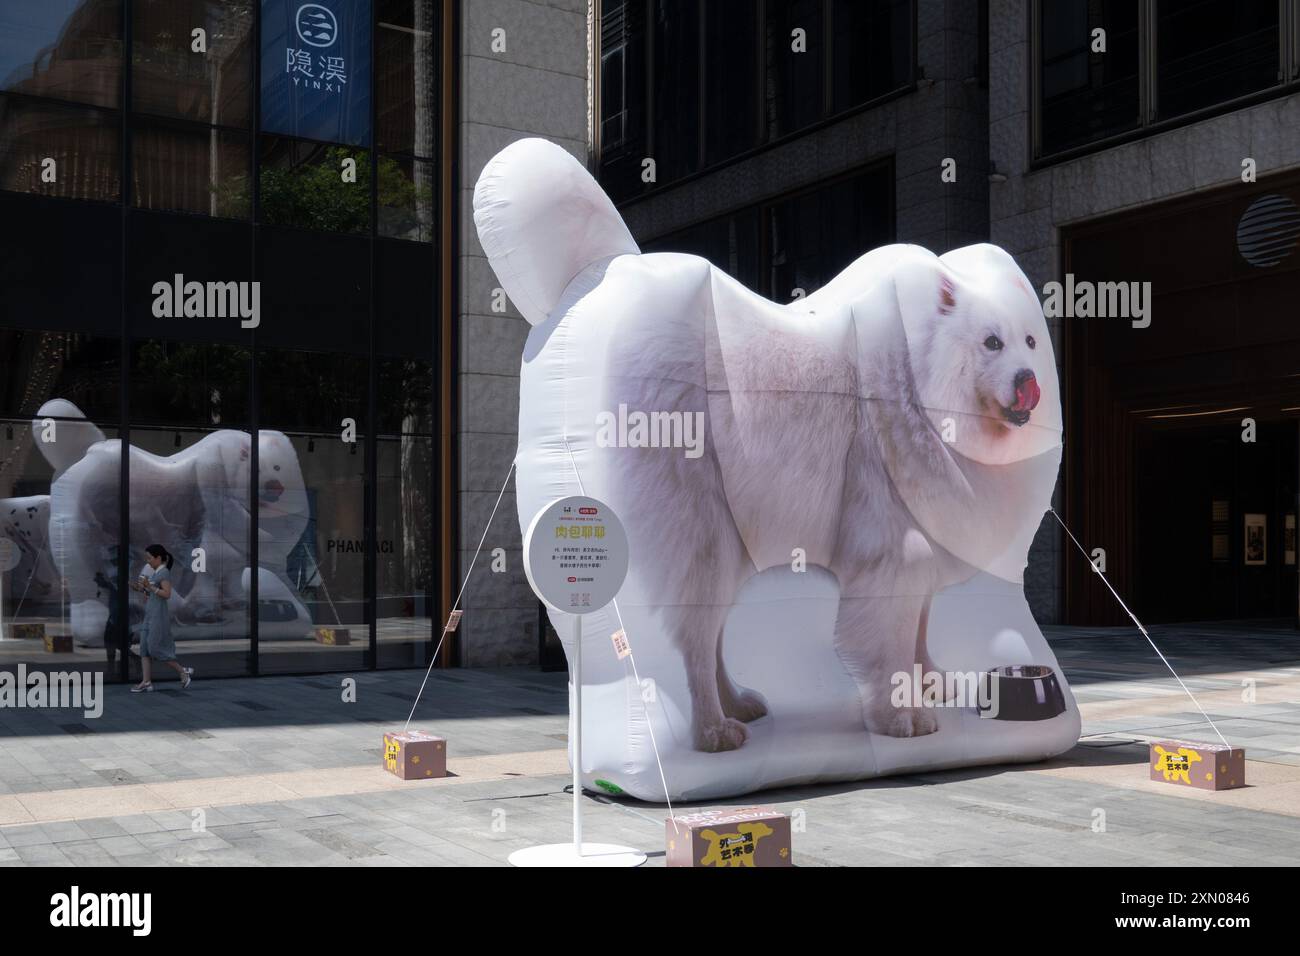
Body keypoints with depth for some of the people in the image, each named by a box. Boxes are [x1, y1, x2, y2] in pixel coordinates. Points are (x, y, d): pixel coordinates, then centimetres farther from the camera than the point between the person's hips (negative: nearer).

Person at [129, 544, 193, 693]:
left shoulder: (164, 572, -11)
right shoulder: (155, 573, 16)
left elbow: (167, 594, -19)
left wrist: (149, 587, -23)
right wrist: (141, 589, 9)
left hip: (159, 616, -9)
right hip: (149, 615, 9)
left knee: (156, 648, -8)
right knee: (144, 648, 2)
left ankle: (183, 672, 3)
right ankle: (146, 682, 0)